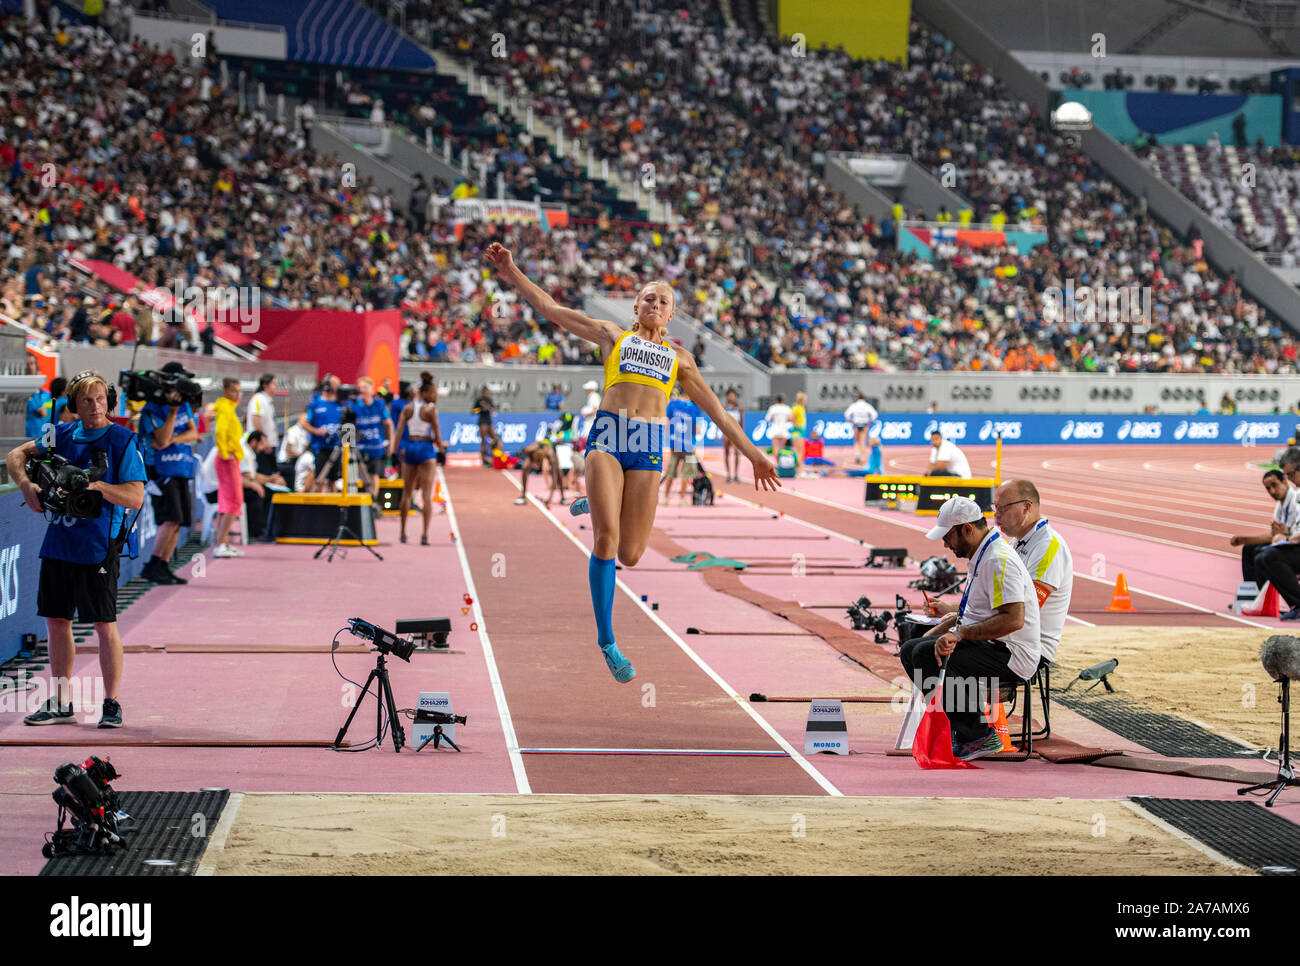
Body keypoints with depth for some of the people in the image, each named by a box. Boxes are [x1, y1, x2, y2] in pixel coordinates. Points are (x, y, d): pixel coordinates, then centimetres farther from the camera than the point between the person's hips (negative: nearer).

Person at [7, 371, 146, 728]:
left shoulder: (122, 441, -7)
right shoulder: (63, 434, 9)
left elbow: (135, 498, -13)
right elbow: (15, 455, 17)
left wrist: (96, 485, -23)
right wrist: (27, 486, 0)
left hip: (98, 547, -6)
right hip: (58, 541, 6)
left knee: (105, 625, -3)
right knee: (57, 620, 10)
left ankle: (112, 704, 7)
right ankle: (60, 703, 21)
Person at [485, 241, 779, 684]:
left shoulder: (679, 357, 23)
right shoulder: (613, 336, 19)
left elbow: (714, 408, 23)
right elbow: (551, 309, 17)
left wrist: (751, 452, 19)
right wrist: (512, 274, 11)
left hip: (649, 446, 2)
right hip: (608, 436, -2)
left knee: (630, 555, -3)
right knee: (606, 538, -16)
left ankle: (593, 506, 32)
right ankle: (606, 641, -4)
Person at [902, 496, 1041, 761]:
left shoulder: (999, 560, -19)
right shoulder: (981, 556, 15)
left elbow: (1013, 619, -28)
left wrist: (960, 633, -25)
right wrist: (934, 635, 19)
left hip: (1012, 655, -11)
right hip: (989, 647, 11)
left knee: (927, 654, -25)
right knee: (910, 649, 8)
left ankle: (978, 736, -19)